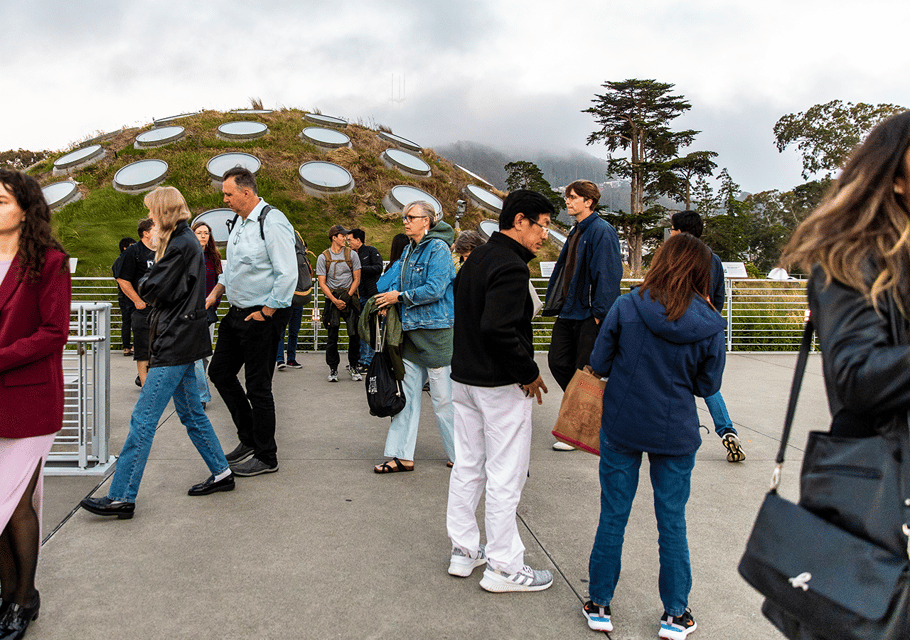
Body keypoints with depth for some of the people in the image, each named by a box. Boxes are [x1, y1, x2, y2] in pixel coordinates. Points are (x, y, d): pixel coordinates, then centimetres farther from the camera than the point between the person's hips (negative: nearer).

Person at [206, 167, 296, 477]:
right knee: (220, 372, 14)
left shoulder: (272, 222, -17)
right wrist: (216, 292, 12)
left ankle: (266, 457, 15)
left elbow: (288, 274, -21)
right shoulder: (239, 221, 12)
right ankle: (250, 439, 29)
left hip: (262, 316, -10)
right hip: (237, 312, 10)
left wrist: (265, 313, -17)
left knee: (258, 387, -1)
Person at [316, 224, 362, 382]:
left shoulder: (352, 254, 6)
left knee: (354, 333, -4)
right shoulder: (323, 257, 2)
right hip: (332, 299, -1)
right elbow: (322, 283, 0)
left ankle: (353, 366, 12)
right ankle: (333, 368, 9)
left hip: (350, 297, 1)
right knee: (332, 335, -2)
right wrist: (335, 300, -12)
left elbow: (356, 279, 6)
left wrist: (347, 296, -7)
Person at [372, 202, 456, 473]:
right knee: (407, 392, 8)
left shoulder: (438, 249, -11)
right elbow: (401, 282, 22)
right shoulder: (409, 249, 15)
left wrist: (400, 297, -11)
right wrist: (388, 299, 2)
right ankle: (403, 456, 13)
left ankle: (461, 455, 16)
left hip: (435, 330, -8)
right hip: (411, 329, 8)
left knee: (443, 396, 0)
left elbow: (434, 289, -19)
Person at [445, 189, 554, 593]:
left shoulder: (477, 258, 11)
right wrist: (529, 373, -18)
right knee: (505, 476, 1)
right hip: (501, 386, -9)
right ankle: (503, 566, 12)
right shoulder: (511, 267, -19)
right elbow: (499, 329, -30)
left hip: (464, 377, 9)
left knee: (467, 467, 16)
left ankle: (463, 550, 28)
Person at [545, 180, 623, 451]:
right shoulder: (577, 231, 15)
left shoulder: (601, 232, -13)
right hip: (569, 311, 9)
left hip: (588, 314, -9)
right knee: (558, 361, 9)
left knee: (585, 370, 0)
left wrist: (600, 313, -20)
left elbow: (608, 274, -18)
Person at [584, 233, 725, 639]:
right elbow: (708, 385, 0)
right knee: (672, 522, 14)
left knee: (612, 517, 12)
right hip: (675, 434, 1)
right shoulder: (709, 326, -10)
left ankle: (599, 605, 25)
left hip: (621, 427, 0)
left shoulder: (626, 307, -13)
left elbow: (598, 364, -7)